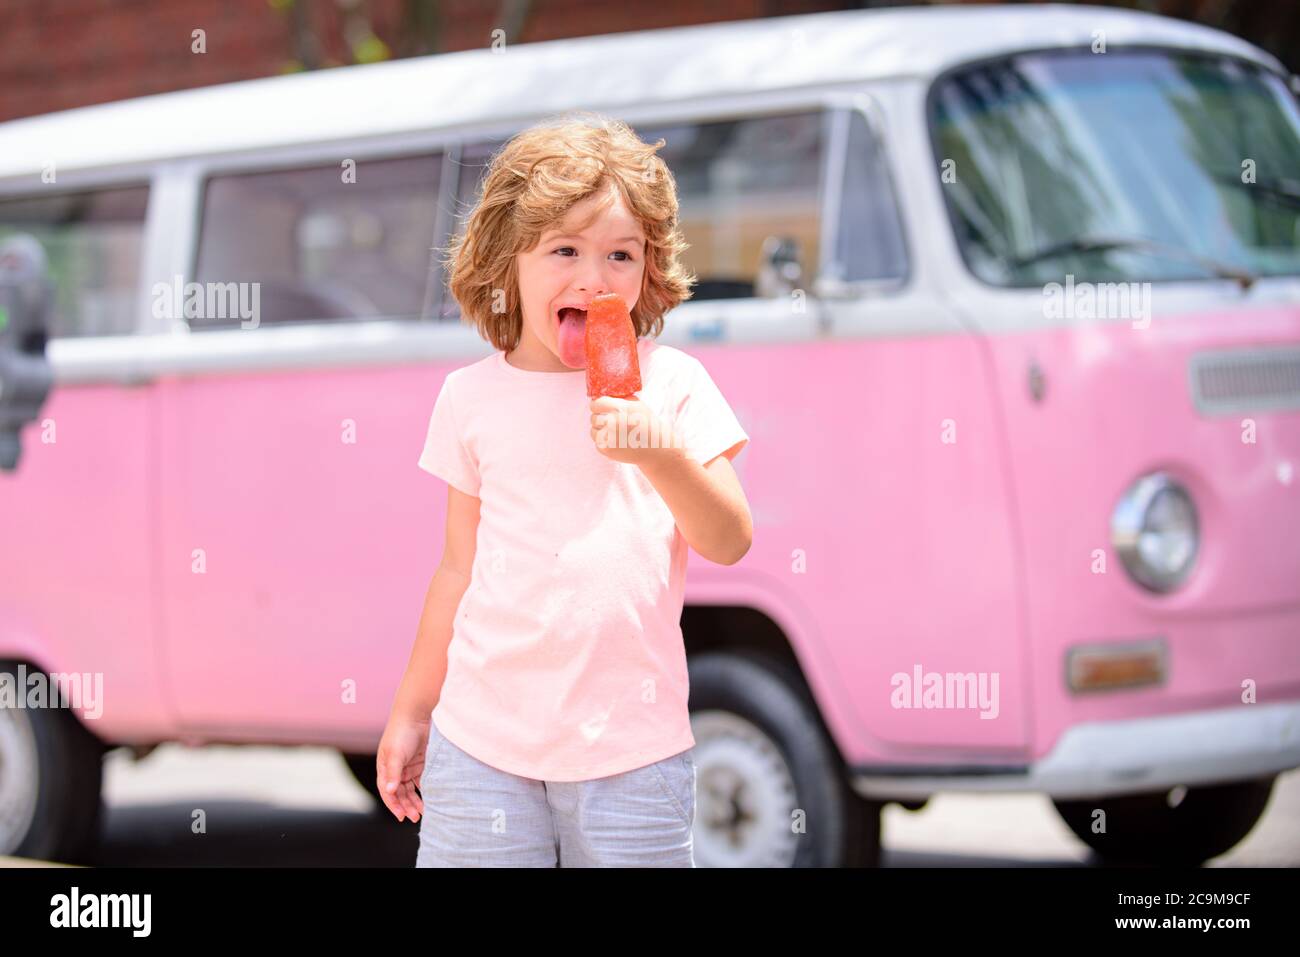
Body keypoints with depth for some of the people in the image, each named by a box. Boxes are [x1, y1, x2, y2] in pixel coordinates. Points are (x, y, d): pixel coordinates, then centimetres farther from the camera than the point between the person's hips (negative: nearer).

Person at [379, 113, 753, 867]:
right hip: (484, 735, 2)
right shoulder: (472, 396, 7)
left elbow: (729, 543, -3)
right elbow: (461, 567, 14)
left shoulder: (669, 383, 2)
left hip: (631, 746, -1)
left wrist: (662, 455, -19)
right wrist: (412, 711, 16)